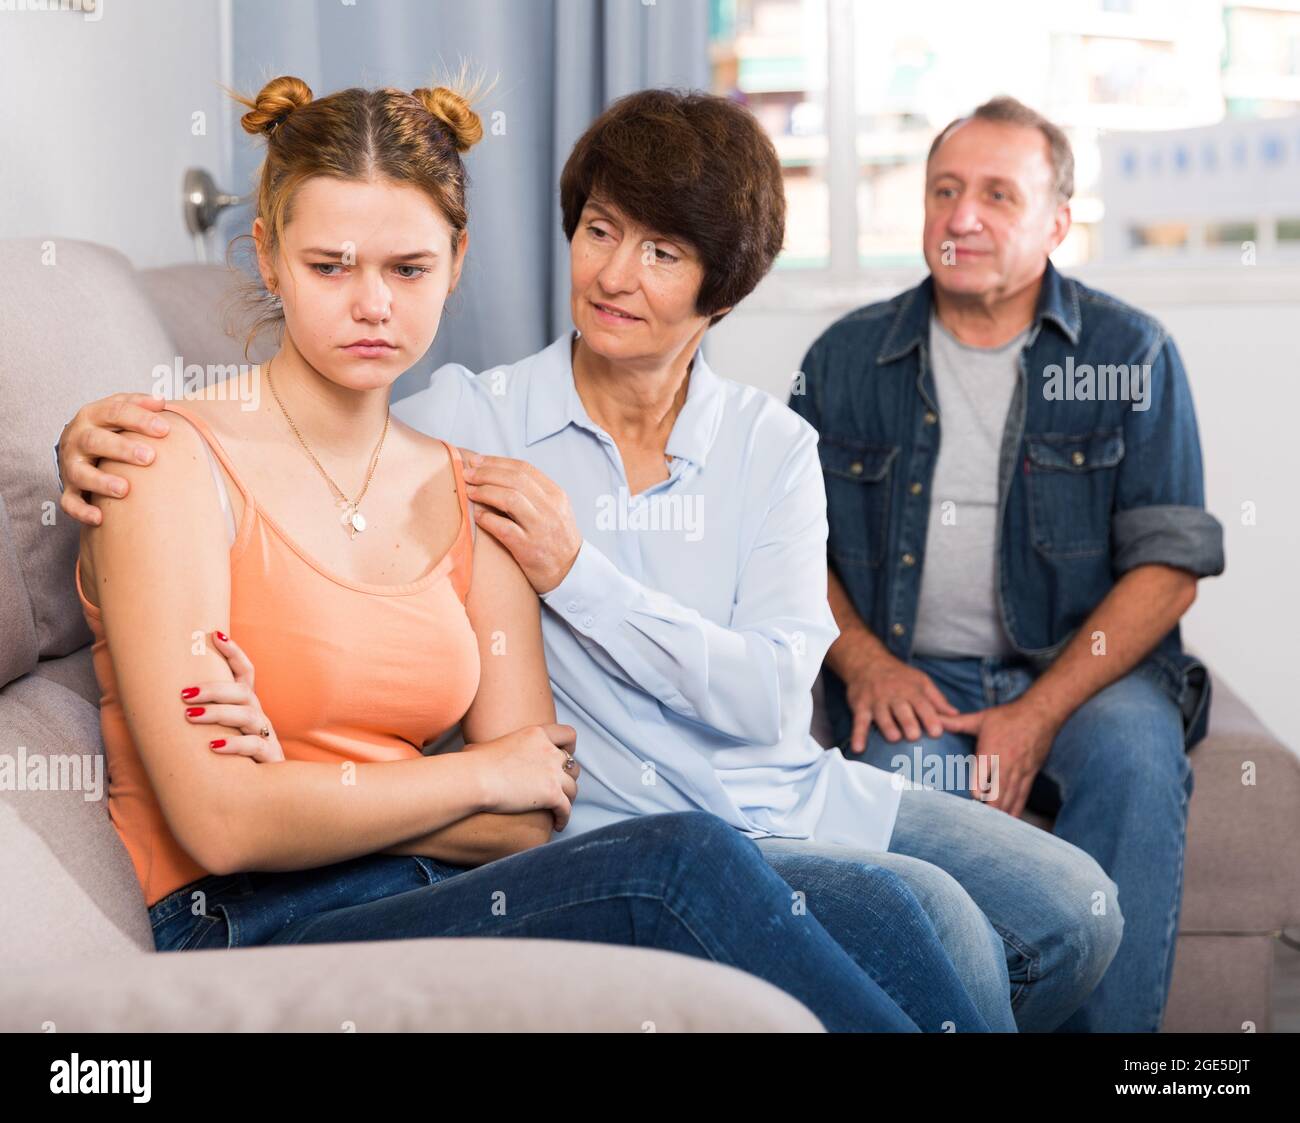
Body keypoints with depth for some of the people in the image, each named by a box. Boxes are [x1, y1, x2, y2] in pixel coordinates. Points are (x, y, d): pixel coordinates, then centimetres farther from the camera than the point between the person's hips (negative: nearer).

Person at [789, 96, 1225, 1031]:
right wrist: (862, 660, -7)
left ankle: (1112, 1026, -21)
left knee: (1133, 755, -32)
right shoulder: (846, 359, 9)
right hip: (909, 675, 1)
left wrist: (1038, 715, -14)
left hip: (1087, 669, 0)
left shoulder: (1133, 354, 3)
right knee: (902, 770, -32)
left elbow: (1170, 562, -3)